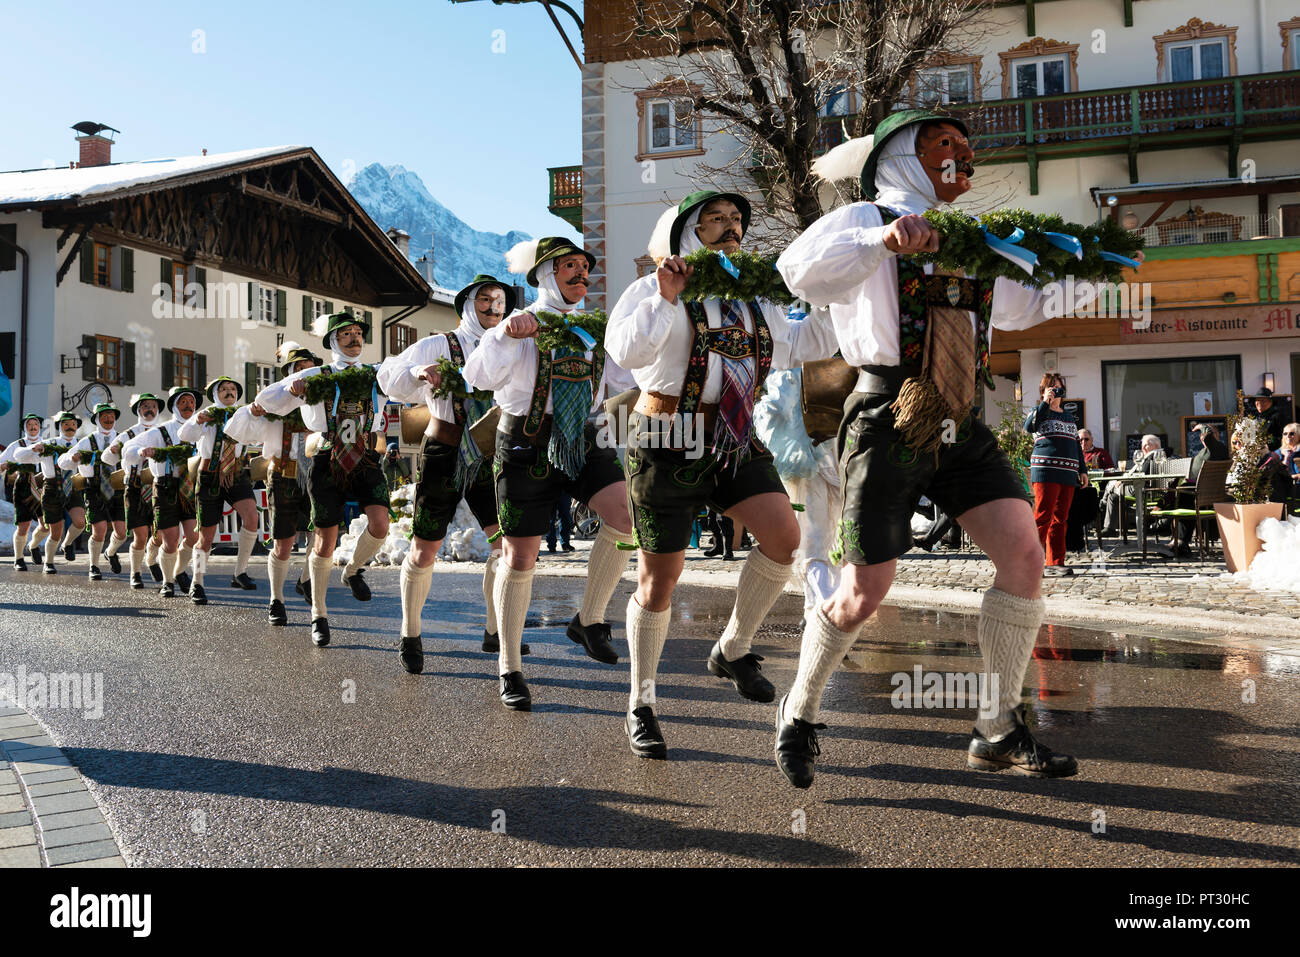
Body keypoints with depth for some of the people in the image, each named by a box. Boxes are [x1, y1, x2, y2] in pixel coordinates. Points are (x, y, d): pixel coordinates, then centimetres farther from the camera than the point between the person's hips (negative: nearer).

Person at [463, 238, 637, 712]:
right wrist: (503, 334, -32)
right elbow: (477, 377, -18)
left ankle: (589, 620, -2)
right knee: (520, 558, 0)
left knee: (624, 513, -23)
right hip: (527, 447, -3)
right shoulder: (522, 326, -4)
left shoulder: (595, 331, 10)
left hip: (584, 441, 4)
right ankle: (509, 670, 18)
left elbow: (625, 388, 15)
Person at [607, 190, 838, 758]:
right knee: (660, 577, 1)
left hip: (735, 440, 5)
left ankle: (732, 650, 8)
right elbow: (625, 351, -20)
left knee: (783, 534, -16)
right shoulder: (655, 289, -6)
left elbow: (796, 345, 23)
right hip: (668, 445, -5)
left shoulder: (753, 297, 14)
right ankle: (641, 706, 19)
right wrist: (665, 299, -27)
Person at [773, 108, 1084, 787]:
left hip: (960, 426, 6)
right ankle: (799, 712, 20)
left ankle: (1000, 731, 7)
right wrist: (882, 240, -34)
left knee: (1024, 555, -8)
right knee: (863, 593, -5)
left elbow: (1027, 305, 34)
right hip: (889, 421, -6)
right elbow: (800, 272, -21)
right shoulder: (866, 220, 0)